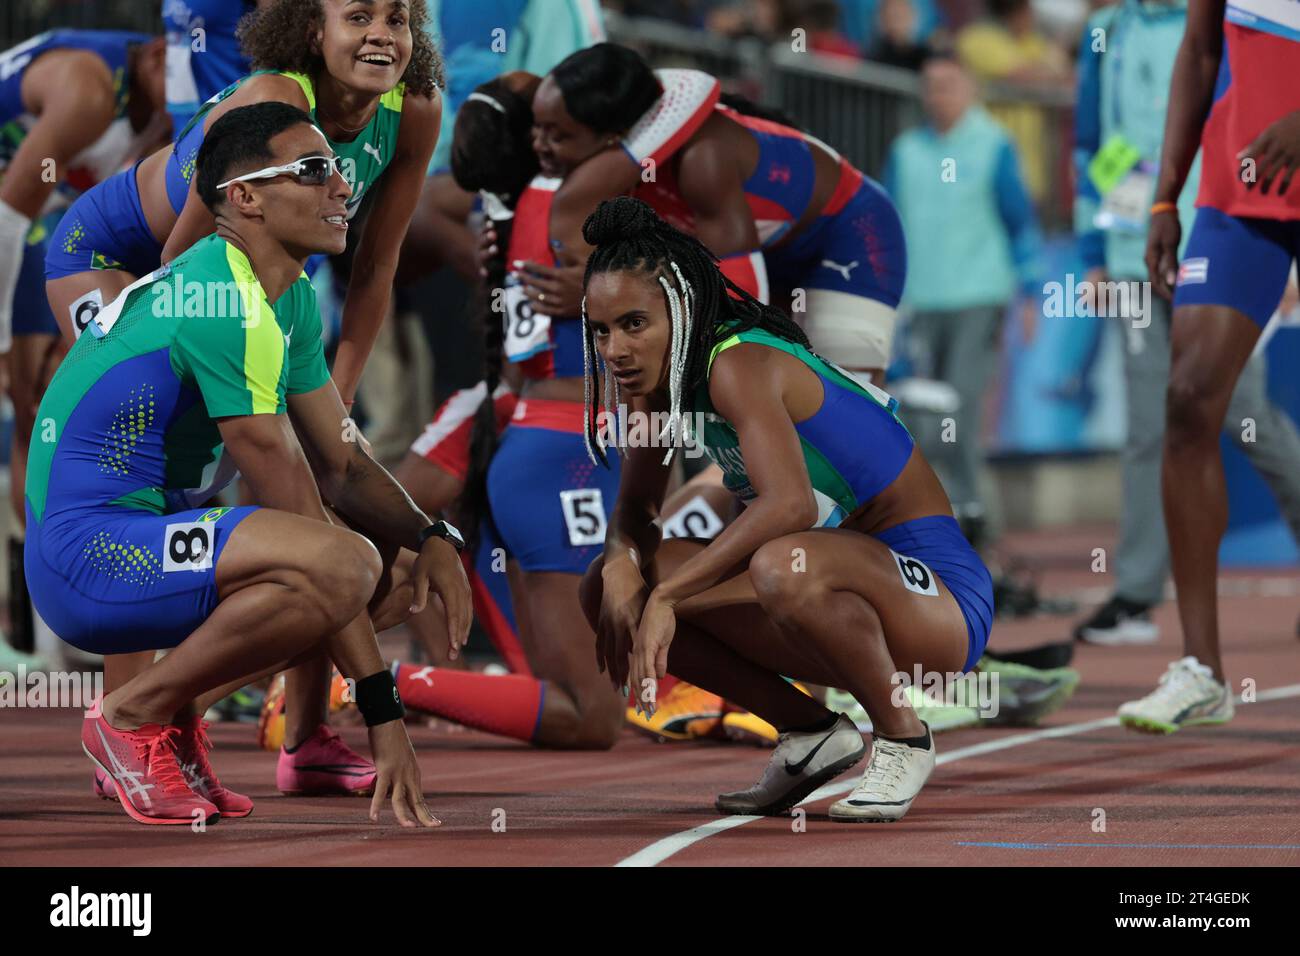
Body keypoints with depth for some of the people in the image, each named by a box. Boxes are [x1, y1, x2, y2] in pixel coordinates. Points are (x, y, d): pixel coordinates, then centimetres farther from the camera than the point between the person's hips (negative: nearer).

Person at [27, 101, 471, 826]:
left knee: (411, 573, 9)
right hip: (87, 551, -10)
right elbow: (299, 513, -22)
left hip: (147, 535, 10)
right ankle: (136, 715, -13)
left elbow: (343, 464, 17)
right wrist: (383, 710, -21)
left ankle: (179, 717, 7)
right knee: (347, 565, -31)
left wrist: (429, 537, -6)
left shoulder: (293, 304, 11)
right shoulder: (227, 306, -20)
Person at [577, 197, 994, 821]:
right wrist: (622, 567, -11)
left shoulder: (740, 365, -22)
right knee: (609, 588, -1)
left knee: (785, 567, -41)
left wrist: (666, 595, -36)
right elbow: (634, 509, 13)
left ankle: (901, 736, -14)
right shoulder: (661, 376, 4)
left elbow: (787, 505, -38)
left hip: (943, 599, -9)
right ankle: (810, 733, 9)